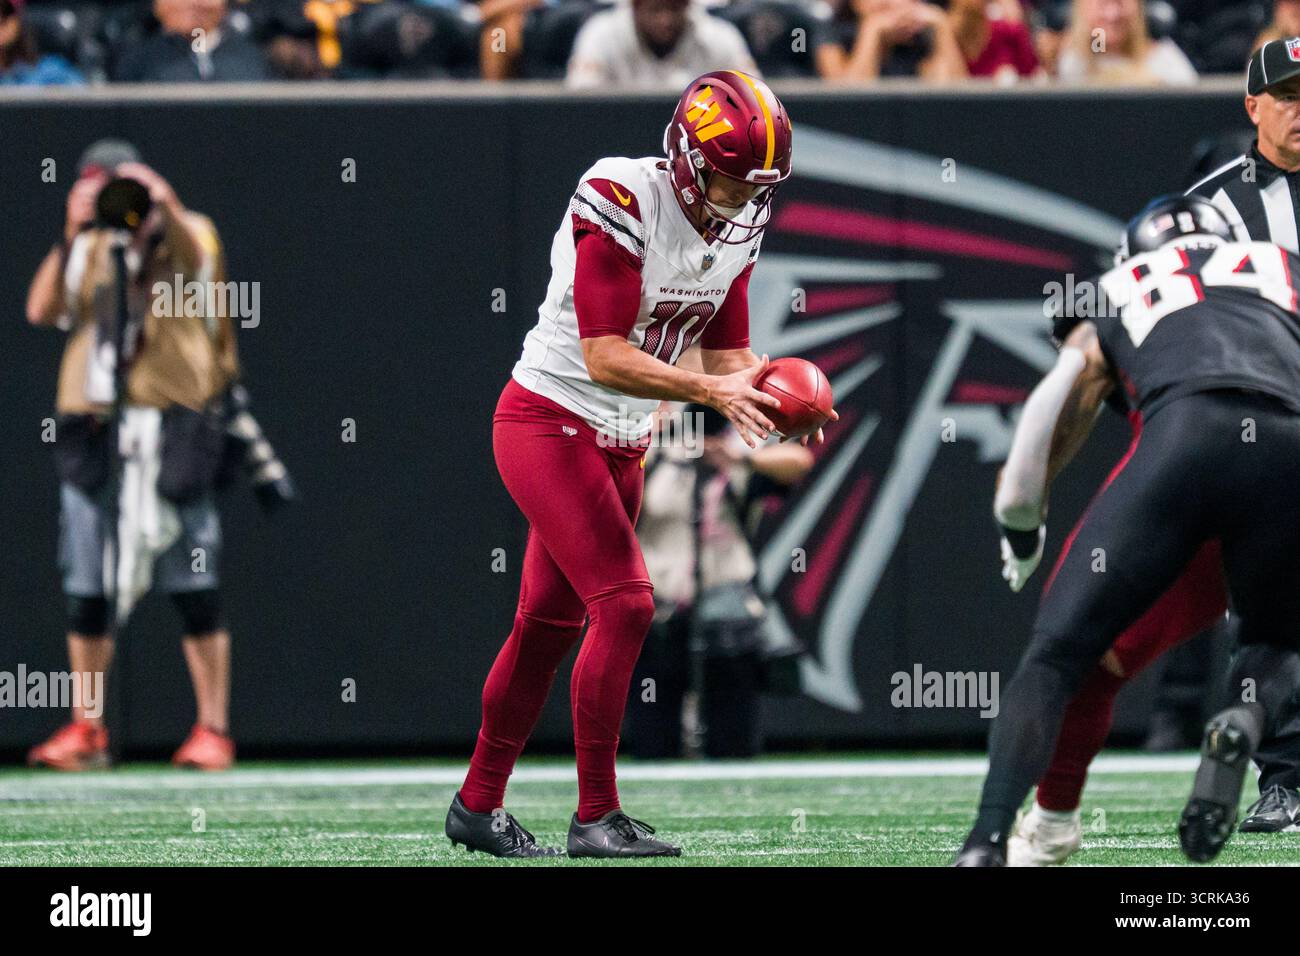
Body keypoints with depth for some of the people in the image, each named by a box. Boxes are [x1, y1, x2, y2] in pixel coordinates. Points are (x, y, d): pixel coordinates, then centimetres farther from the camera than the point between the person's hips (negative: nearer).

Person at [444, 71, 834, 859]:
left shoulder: (735, 229, 2)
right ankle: (597, 818, -8)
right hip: (550, 426, -8)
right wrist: (714, 391, -30)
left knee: (551, 620, 13)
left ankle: (479, 804, 24)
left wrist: (765, 396, -15)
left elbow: (726, 355, 6)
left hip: (620, 443, 8)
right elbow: (605, 357, -26)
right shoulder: (622, 205, -23)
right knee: (625, 604, -15)